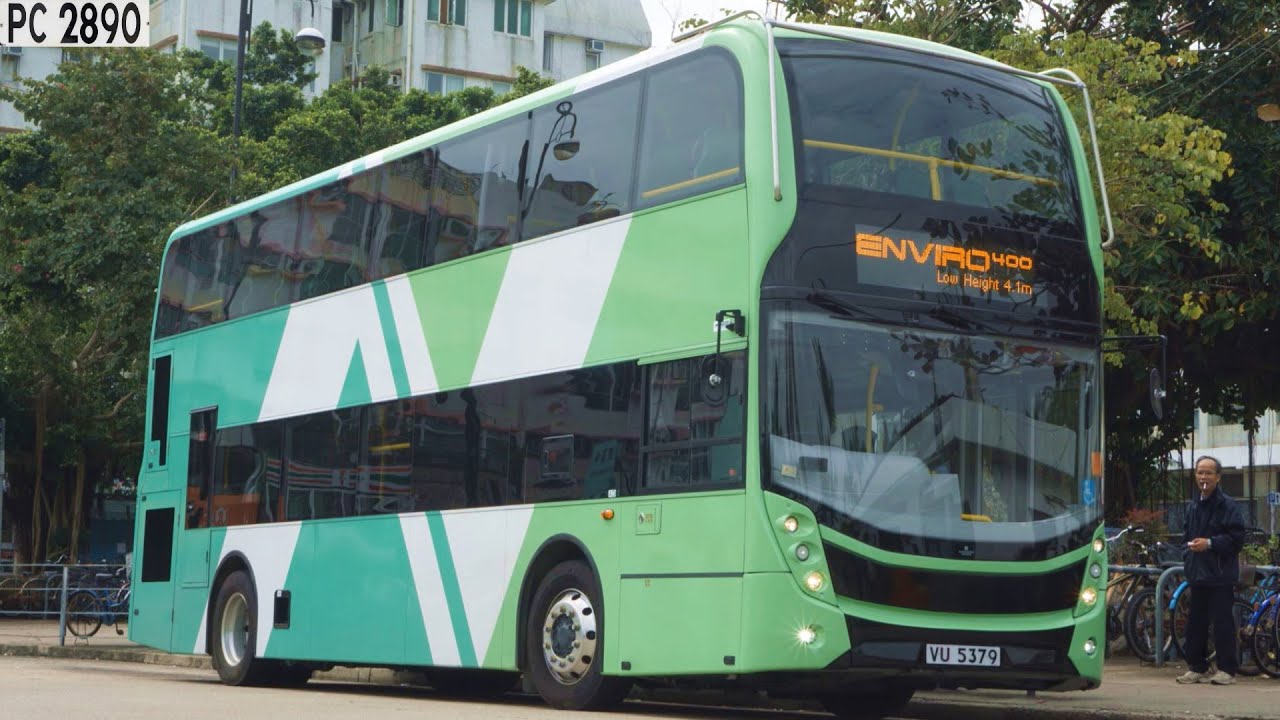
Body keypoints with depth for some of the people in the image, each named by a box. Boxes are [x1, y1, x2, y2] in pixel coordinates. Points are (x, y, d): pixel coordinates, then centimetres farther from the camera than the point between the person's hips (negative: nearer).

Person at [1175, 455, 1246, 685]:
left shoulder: (1227, 506, -6)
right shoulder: (1193, 506, 16)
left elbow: (1237, 537, -11)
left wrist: (1210, 543, -17)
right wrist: (1187, 556, 12)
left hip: (1221, 575, -7)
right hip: (1198, 574, 7)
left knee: (1222, 622, -5)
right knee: (1196, 622, 8)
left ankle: (1227, 670, 1)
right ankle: (1197, 668, 16)